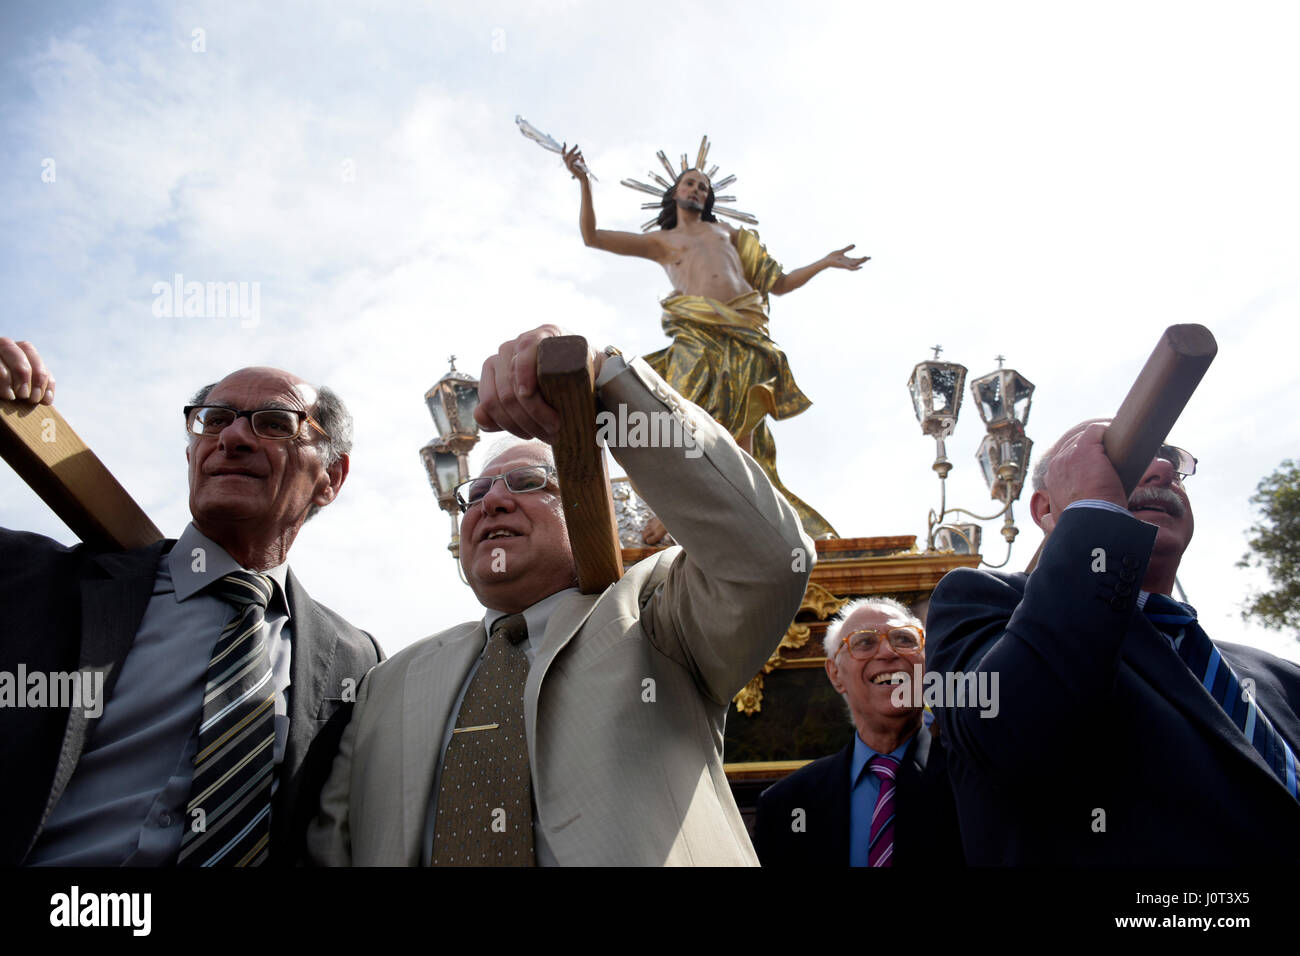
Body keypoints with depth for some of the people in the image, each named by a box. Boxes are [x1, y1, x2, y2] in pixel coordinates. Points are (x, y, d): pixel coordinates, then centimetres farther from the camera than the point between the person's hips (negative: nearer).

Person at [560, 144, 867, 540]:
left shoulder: (728, 233, 31)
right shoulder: (660, 241, 25)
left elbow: (779, 284, 29)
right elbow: (592, 236, 18)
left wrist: (825, 263, 19)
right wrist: (584, 182, 10)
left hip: (743, 328, 2)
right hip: (696, 329, -2)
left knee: (741, 422, -10)